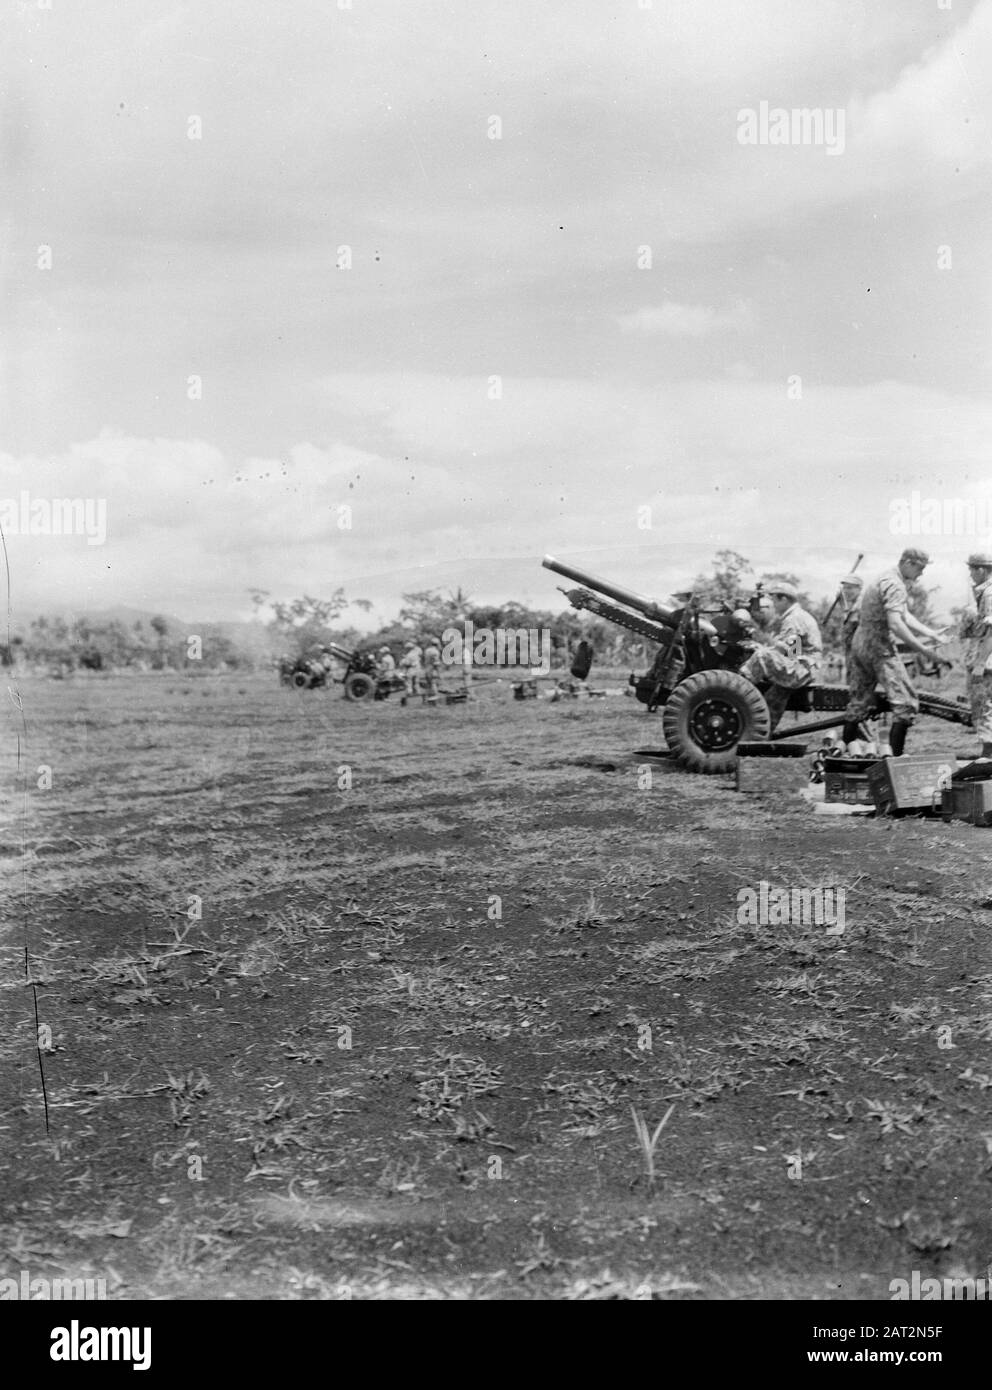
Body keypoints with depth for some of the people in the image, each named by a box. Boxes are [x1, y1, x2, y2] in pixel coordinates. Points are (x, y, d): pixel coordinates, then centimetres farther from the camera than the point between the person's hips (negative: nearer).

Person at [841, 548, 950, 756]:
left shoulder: (883, 579, 18)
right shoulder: (895, 585, -15)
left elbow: (905, 616, 21)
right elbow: (895, 625, -26)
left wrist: (931, 633, 11)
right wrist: (925, 650, -26)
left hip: (860, 643, 10)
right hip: (880, 647, -10)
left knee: (859, 702, 15)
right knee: (905, 702, -7)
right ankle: (895, 756, -11)